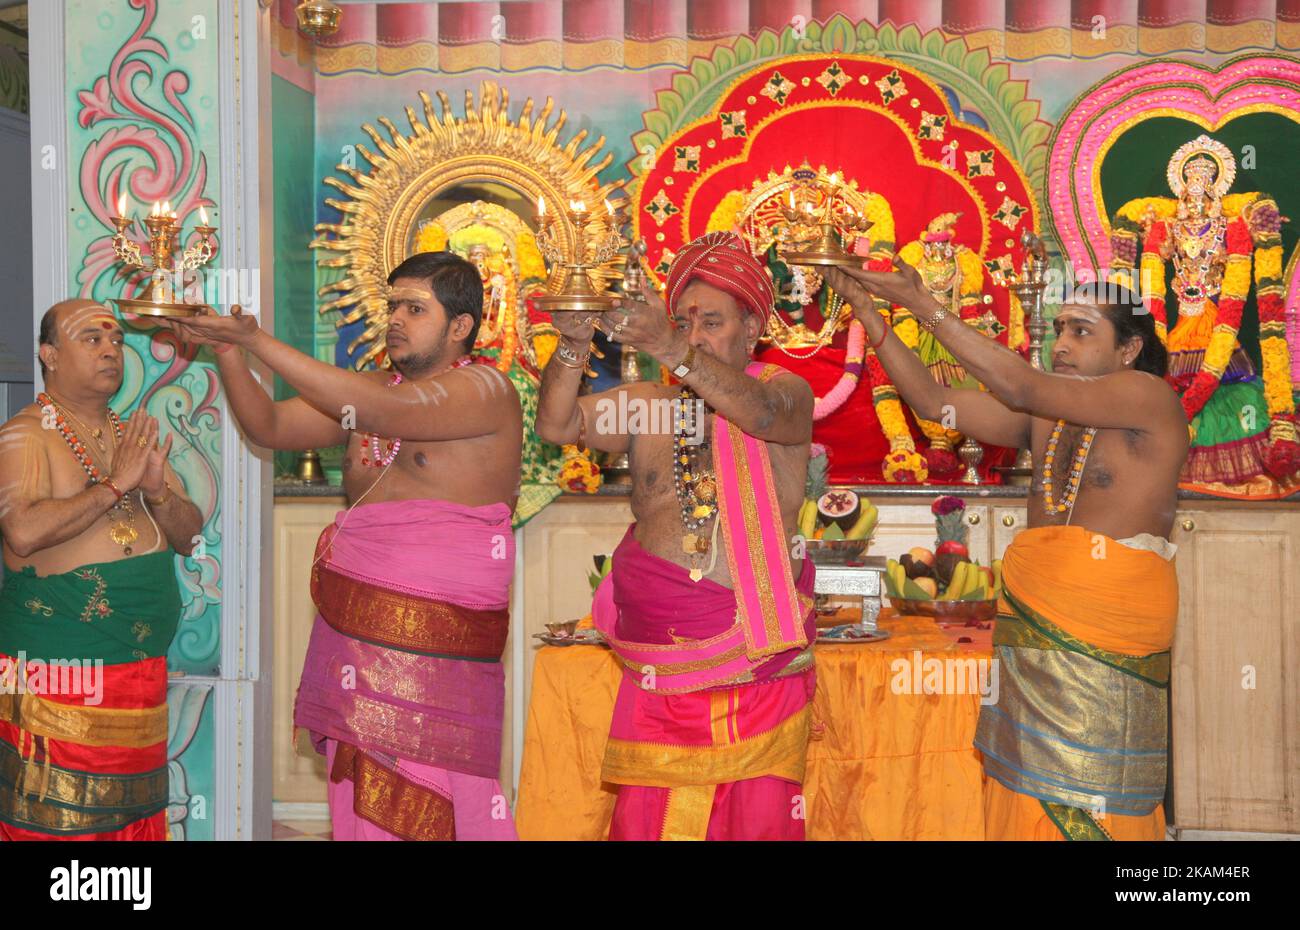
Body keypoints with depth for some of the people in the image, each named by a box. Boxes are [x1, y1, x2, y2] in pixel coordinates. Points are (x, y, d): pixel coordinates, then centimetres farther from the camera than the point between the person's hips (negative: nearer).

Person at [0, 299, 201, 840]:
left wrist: (157, 490, -7)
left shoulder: (134, 436, 15)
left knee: (132, 815, 10)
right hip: (59, 668, -6)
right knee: (54, 816, -3)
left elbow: (189, 537, 13)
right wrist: (115, 485, -18)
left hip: (142, 667, 7)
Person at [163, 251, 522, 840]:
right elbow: (269, 426, 17)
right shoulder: (377, 387, 19)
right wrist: (226, 350, -2)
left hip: (437, 639, -7)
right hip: (351, 631, 7)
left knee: (430, 807, -10)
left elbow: (384, 413, -22)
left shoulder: (487, 390, -7)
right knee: (361, 802, 5)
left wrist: (257, 340, -21)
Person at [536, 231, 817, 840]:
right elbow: (555, 425, -1)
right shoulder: (646, 404, 13)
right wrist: (573, 348, -20)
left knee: (759, 814, 2)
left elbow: (760, 411, -21)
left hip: (758, 664, -2)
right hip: (660, 664, 2)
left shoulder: (787, 392, 3)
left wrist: (672, 351, -36)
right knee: (646, 816, 1)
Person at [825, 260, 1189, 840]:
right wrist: (866, 310, -2)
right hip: (1032, 626, 6)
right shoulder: (1046, 418, 13)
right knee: (1029, 795, 6)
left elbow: (1022, 387, -18)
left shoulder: (1149, 396, -7)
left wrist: (922, 305, -18)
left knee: (1092, 805, -3)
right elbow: (935, 401, 7)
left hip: (1108, 638, -6)